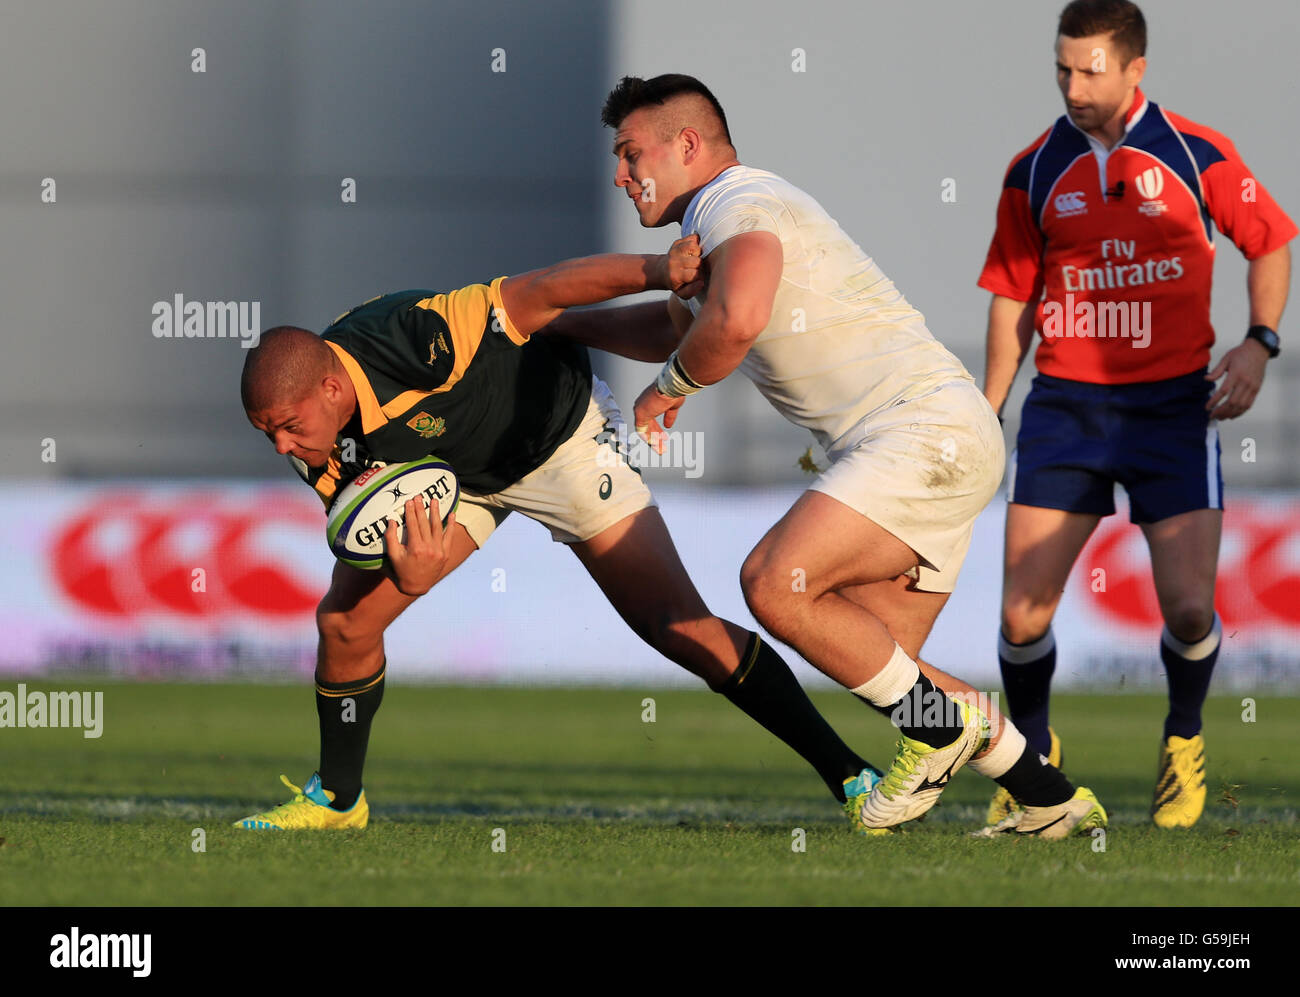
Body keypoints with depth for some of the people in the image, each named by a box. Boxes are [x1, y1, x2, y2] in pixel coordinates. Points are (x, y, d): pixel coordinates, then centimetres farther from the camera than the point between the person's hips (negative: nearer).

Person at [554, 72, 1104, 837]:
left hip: (927, 426, -11)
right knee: (872, 664, 8)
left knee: (775, 582, -21)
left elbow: (736, 320, -28)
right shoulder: (723, 219, 26)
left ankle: (939, 724, -9)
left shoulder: (738, 204, -7)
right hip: (932, 441, 11)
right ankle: (1053, 800, 11)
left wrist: (669, 387, -9)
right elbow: (680, 323, 48)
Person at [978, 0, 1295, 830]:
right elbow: (1013, 297, 11)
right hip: (1064, 408, 2)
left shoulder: (1197, 154, -4)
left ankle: (1184, 740, 21)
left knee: (1189, 607, -10)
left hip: (1173, 403, -1)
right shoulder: (1034, 171, 2)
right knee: (1023, 613, -7)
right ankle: (1032, 753, 21)